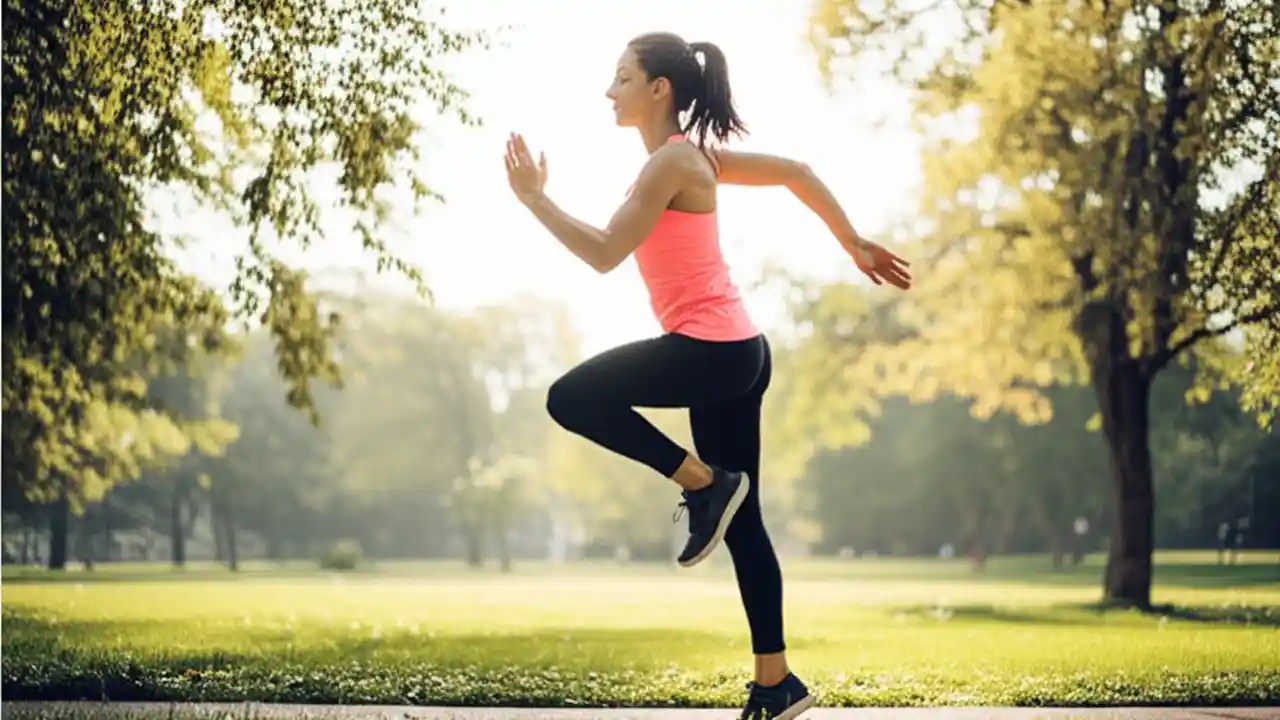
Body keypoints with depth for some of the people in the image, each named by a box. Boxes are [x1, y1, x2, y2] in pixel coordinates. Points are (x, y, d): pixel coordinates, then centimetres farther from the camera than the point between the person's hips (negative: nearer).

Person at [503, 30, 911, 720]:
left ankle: (704, 481, -4)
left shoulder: (670, 161, -11)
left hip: (714, 350, -10)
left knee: (571, 398, -10)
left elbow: (604, 253, -16)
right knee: (739, 521, 9)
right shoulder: (697, 154, 17)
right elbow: (796, 173, 22)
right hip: (731, 352, 10)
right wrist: (857, 246, 27)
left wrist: (534, 199, -8)